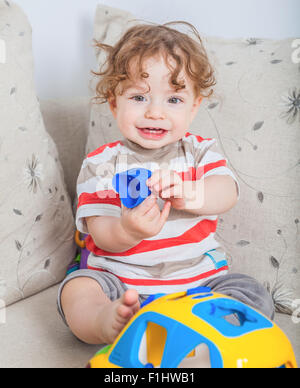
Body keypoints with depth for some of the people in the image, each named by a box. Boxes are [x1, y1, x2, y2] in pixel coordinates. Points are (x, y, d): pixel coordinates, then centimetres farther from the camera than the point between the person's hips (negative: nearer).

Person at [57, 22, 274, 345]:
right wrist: (127, 231, -36)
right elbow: (101, 234, -10)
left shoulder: (199, 151, 5)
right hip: (119, 282, -1)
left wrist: (186, 194, -39)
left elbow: (227, 192, -15)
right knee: (76, 289, -24)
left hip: (199, 277, 2)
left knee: (254, 297, -19)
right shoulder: (101, 162, -1)